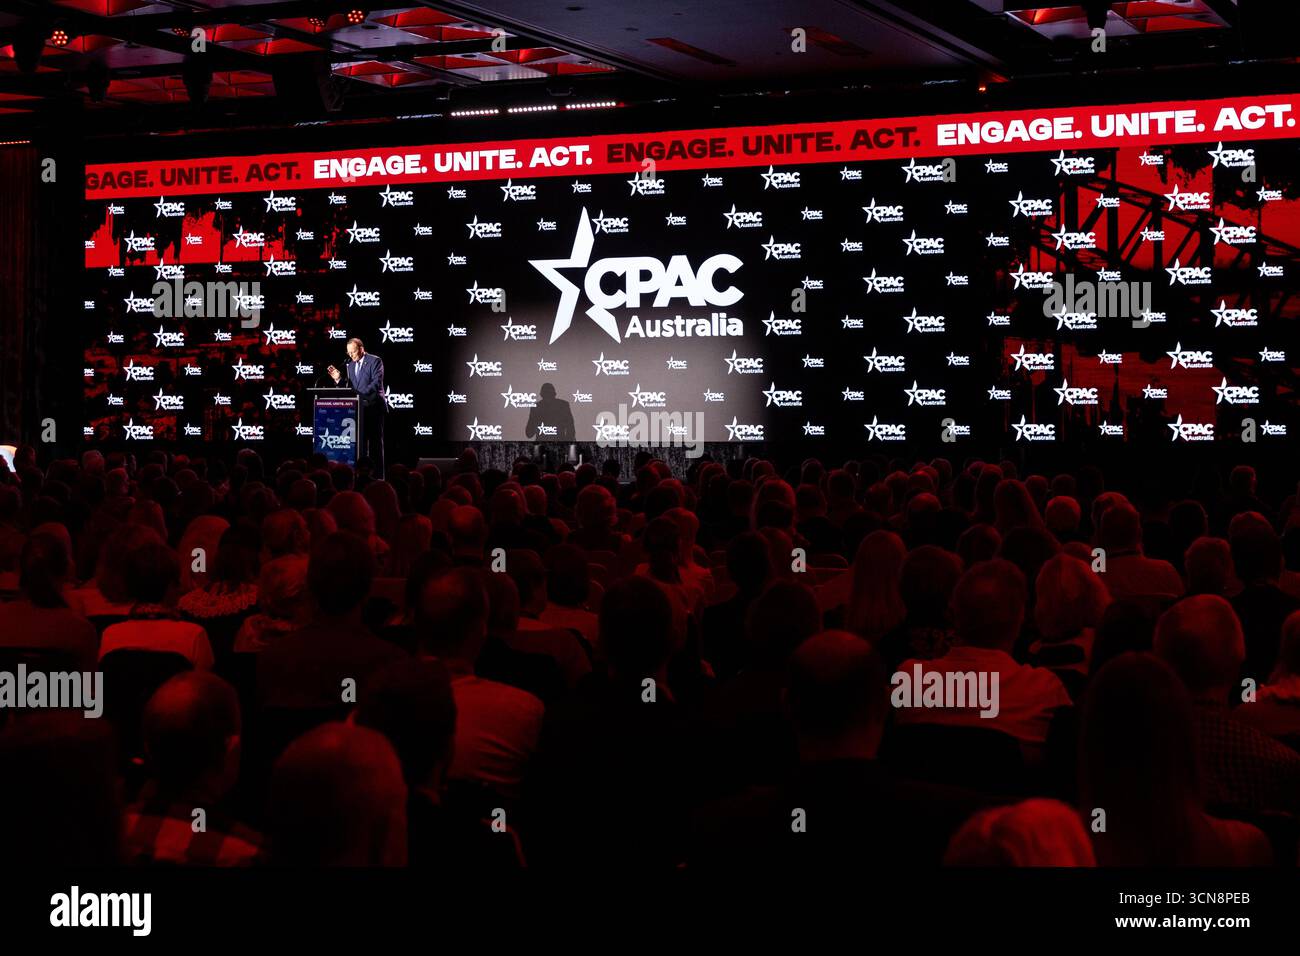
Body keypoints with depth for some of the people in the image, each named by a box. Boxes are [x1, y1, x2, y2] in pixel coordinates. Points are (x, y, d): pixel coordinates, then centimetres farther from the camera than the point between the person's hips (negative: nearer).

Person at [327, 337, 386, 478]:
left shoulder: (375, 361, -4)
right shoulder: (350, 365, 15)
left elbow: (377, 383, -15)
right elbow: (349, 387, 12)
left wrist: (361, 394, -26)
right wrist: (339, 379, -5)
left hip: (373, 407, -6)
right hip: (358, 408, 6)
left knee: (375, 441, -3)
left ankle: (377, 476, -2)